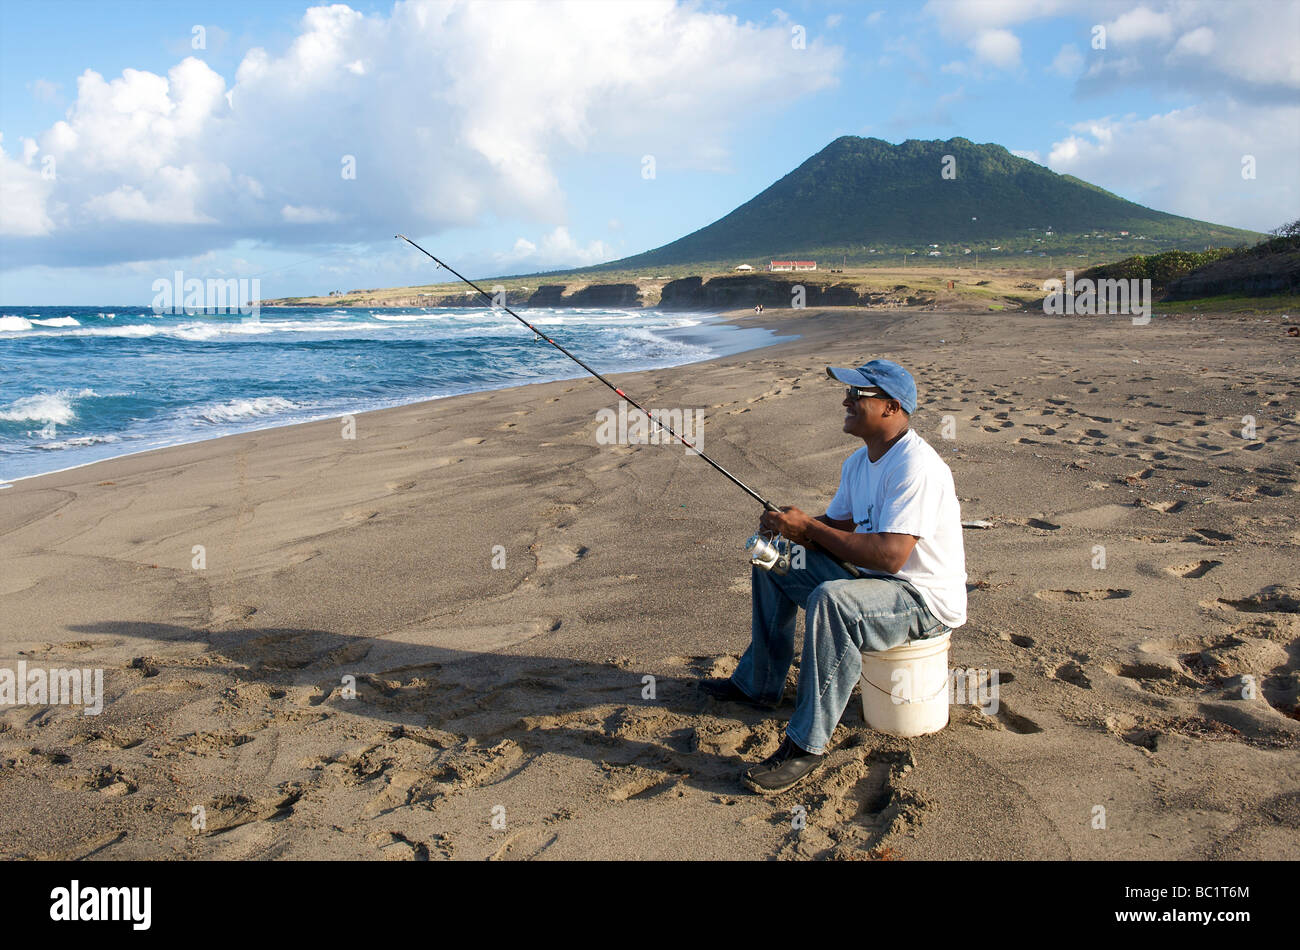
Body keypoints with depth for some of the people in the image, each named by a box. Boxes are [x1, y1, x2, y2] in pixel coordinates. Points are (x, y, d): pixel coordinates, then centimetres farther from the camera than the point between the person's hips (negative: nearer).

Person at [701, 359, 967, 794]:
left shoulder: (916, 467, -24)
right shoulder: (858, 463, 7)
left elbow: (890, 556, -32)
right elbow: (837, 530, 13)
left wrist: (808, 527, -26)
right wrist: (792, 528, -10)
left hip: (926, 600, -10)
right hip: (872, 581, 10)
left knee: (830, 599, -38)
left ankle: (807, 745, -26)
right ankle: (759, 682, 22)